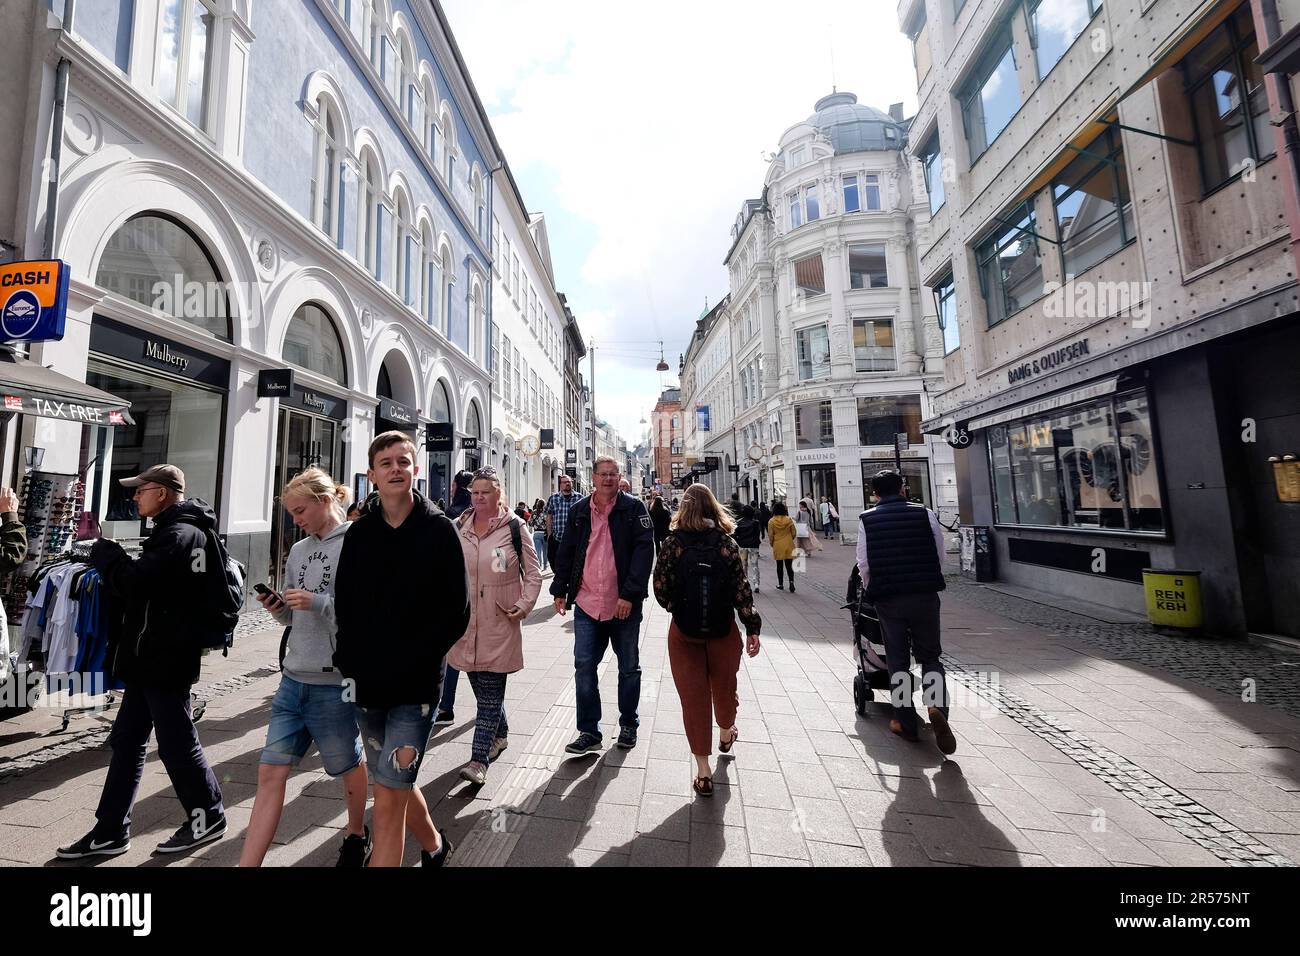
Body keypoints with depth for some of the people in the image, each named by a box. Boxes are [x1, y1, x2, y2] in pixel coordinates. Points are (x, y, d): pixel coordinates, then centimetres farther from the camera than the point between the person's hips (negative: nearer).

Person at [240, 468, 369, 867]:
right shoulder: (298, 551, 8)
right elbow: (295, 617, 16)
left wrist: (320, 602, -25)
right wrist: (277, 609, -4)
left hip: (335, 683, -5)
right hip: (293, 680, 6)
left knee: (349, 765, 15)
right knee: (270, 772, 6)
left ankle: (357, 834, 40)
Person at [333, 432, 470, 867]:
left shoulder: (439, 530, -9)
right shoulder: (359, 533, 3)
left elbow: (456, 613, -10)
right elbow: (344, 607, 7)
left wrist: (406, 664, -15)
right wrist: (350, 664, -4)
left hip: (416, 686, -5)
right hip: (366, 685, 5)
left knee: (389, 796, -2)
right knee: (396, 783, 21)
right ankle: (434, 846, 47)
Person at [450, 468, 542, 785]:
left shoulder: (514, 527, -6)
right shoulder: (459, 527, 6)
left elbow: (533, 572, -2)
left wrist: (524, 605, -10)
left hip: (499, 622, -4)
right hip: (466, 620, 5)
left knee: (490, 692, -1)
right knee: (482, 687, 17)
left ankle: (479, 760, 8)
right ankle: (499, 734, 39)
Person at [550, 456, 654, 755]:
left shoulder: (633, 508, -4)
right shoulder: (579, 511, 7)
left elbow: (644, 550, -11)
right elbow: (566, 552, 12)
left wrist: (629, 594, -17)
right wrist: (559, 590, 8)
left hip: (624, 605, -2)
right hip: (586, 604, 2)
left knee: (629, 668, 13)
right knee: (584, 667, 4)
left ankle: (628, 725, 33)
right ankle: (589, 732, 20)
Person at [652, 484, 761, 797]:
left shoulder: (672, 543, -9)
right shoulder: (727, 543, -8)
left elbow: (661, 589, -9)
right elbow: (741, 589, -10)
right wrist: (752, 628, -2)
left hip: (684, 632, -1)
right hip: (723, 630, 2)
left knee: (693, 697, 10)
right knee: (723, 688, 24)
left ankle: (703, 771, 18)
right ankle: (725, 734, 51)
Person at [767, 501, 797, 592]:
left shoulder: (771, 521, -10)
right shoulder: (789, 520, -4)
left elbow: (770, 535, -6)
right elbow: (793, 533, 3)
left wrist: (772, 544, 11)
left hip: (778, 546, -1)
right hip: (789, 545, 1)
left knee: (780, 566, 10)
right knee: (789, 565, 7)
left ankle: (780, 585, 18)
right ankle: (791, 581, -11)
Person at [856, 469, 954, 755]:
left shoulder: (867, 520, -4)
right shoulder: (925, 514, -1)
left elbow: (864, 564, -4)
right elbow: (940, 556, 3)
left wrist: (871, 589, 14)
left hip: (888, 599, -1)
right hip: (925, 595, 1)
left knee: (897, 660, 12)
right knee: (930, 655, 17)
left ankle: (906, 723, 20)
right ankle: (937, 705, -5)